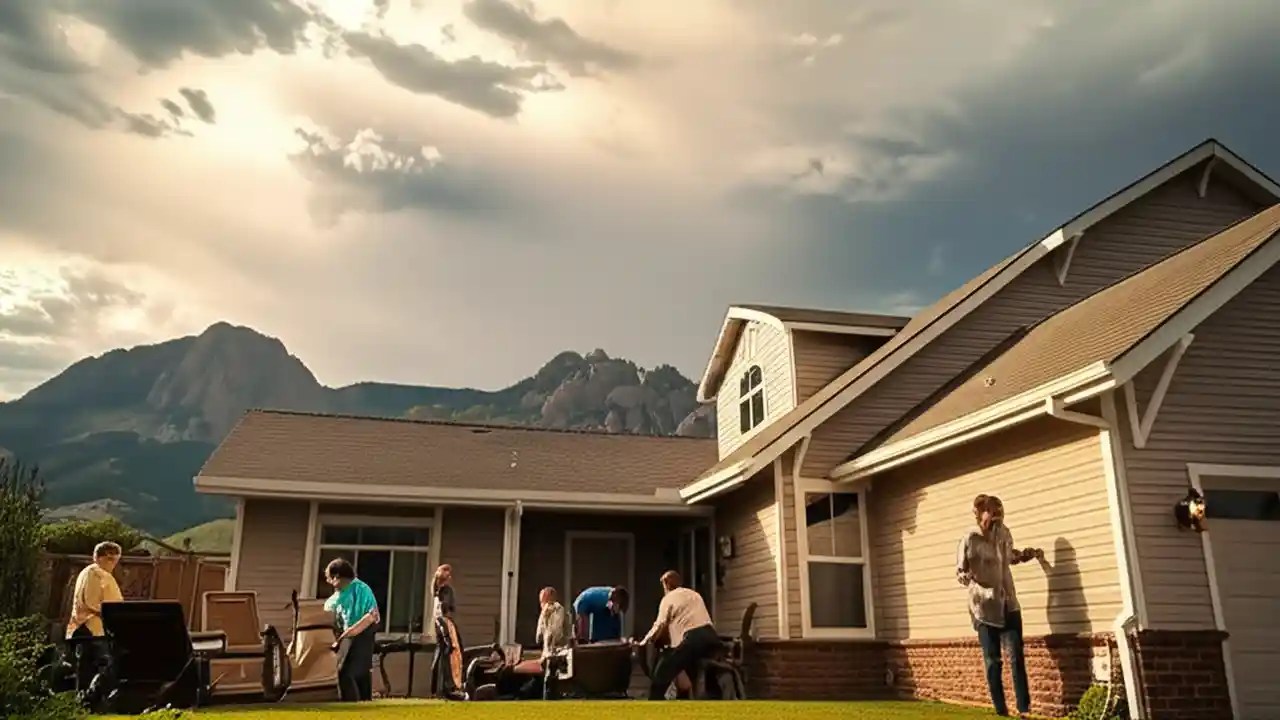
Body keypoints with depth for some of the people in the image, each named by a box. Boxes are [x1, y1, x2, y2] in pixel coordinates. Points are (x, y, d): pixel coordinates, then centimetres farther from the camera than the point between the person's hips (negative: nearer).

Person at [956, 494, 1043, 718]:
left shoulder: (1003, 533, 4)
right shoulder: (969, 540, -12)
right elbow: (960, 572, -6)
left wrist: (1030, 553, 10)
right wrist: (967, 577, -26)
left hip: (1009, 605, 4)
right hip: (985, 608, -4)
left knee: (1017, 658, 1)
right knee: (993, 662, 2)